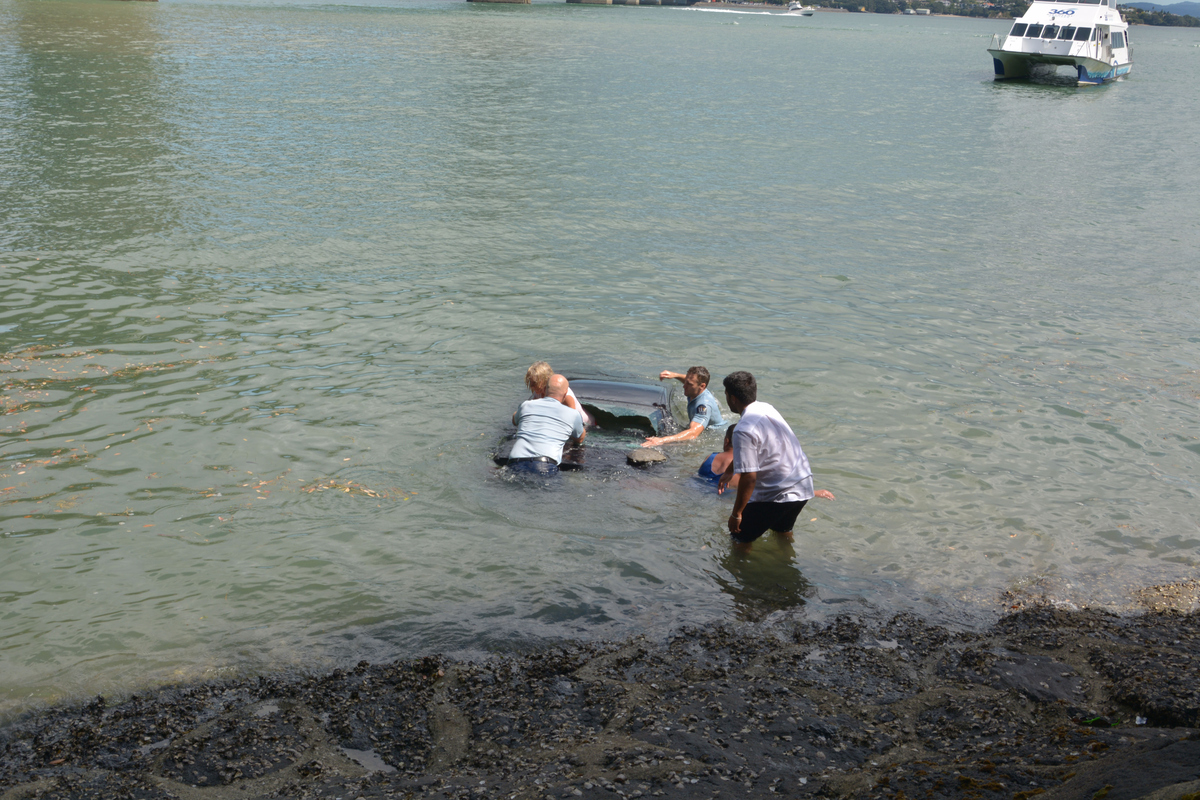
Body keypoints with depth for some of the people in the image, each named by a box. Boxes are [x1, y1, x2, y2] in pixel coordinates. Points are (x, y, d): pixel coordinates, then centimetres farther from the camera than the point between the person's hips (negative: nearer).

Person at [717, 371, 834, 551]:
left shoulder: (744, 431, -25)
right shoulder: (767, 408, 5)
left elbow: (749, 477, -26)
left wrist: (736, 513, -17)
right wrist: (729, 471, 32)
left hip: (775, 495, -9)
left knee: (740, 539, 5)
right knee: (783, 533, 33)